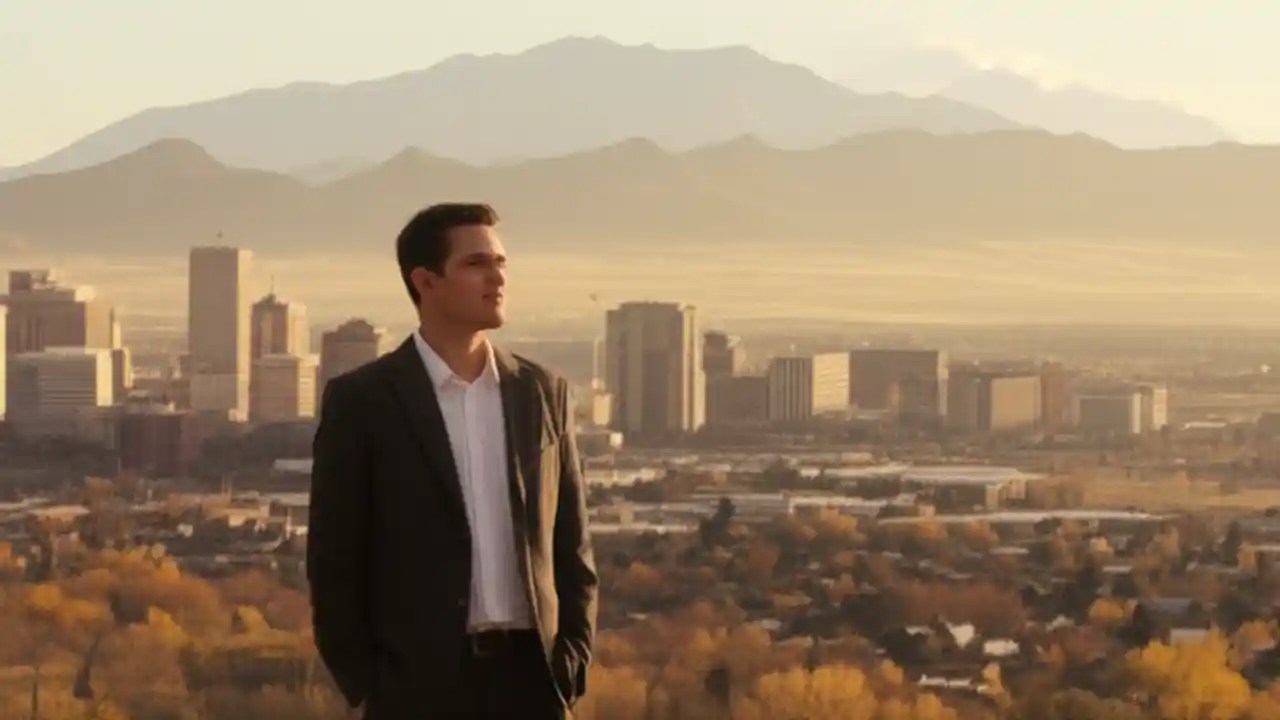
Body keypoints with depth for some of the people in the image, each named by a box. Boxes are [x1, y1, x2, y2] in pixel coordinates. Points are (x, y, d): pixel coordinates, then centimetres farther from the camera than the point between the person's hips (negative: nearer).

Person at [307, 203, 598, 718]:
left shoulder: (542, 393, 10)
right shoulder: (361, 399, -2)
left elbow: (572, 543, 13)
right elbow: (334, 559, -2)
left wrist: (572, 661, 3)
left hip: (530, 676, 4)